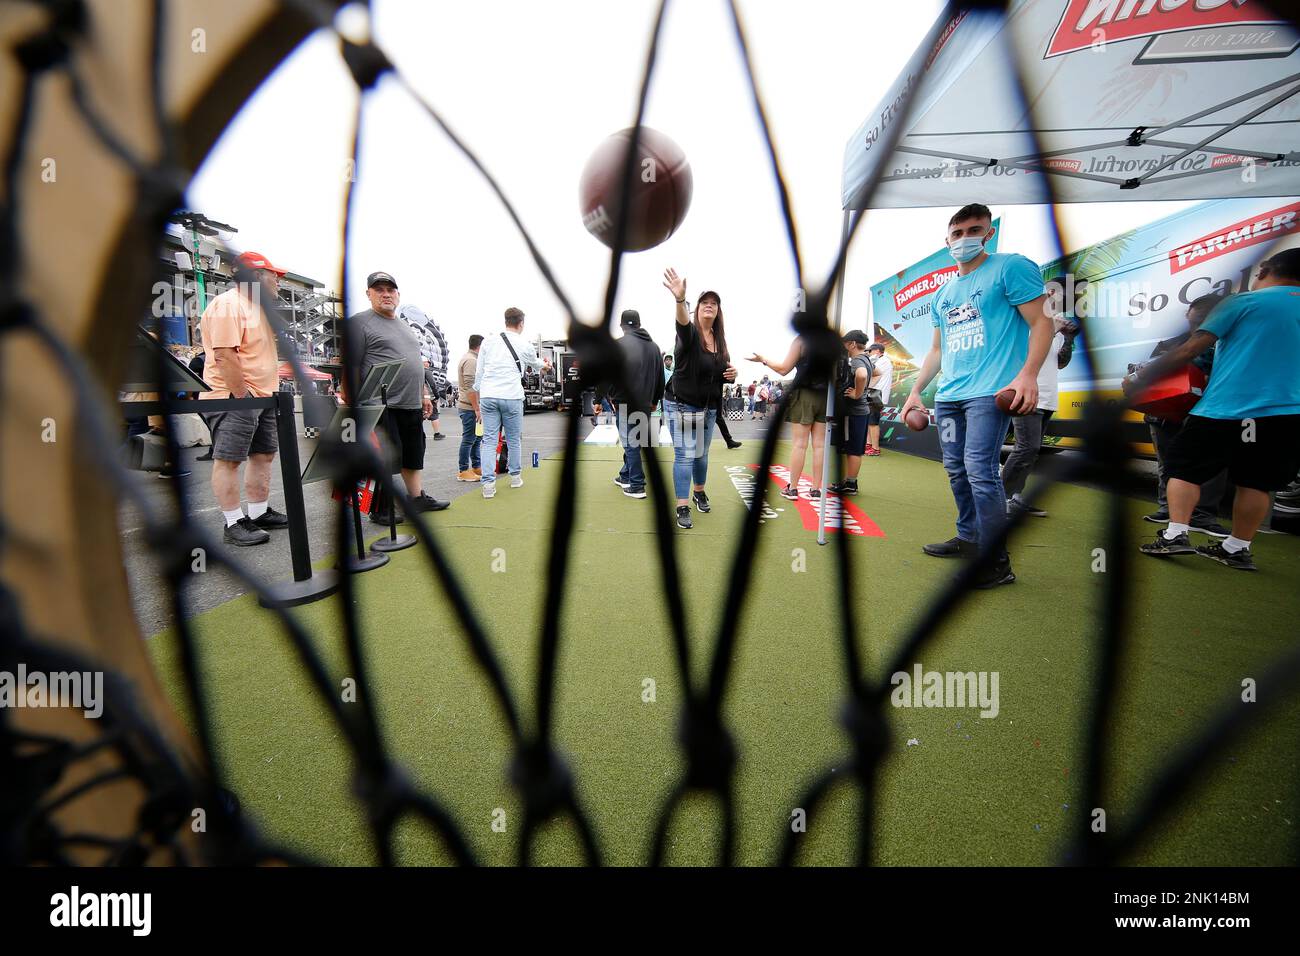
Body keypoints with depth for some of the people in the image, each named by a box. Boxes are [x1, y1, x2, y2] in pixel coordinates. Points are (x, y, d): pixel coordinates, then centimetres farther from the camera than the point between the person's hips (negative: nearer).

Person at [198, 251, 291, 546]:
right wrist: (241, 395, -20)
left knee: (264, 455, 12)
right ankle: (234, 525, 0)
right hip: (235, 397, -10)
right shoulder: (227, 305, -14)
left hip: (262, 397, 10)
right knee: (228, 460, -4)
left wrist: (267, 394, 17)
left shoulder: (257, 307, 19)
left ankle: (260, 514, 22)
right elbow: (225, 355, -21)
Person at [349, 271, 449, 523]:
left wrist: (424, 395, 21)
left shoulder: (406, 327, 21)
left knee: (414, 455, 14)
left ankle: (417, 498, 26)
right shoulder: (360, 322, -4)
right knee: (388, 458, -3)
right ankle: (379, 509, 10)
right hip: (382, 406, -8)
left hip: (412, 406, 8)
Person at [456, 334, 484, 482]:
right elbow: (470, 388, -23)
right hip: (469, 407, -10)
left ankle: (476, 467, 23)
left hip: (471, 407, 10)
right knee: (468, 439, -5)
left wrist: (477, 407, 25)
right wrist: (477, 409, -23)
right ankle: (463, 471, 2)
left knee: (477, 438, 15)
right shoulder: (471, 360, -16)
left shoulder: (470, 358, 18)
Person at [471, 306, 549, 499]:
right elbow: (535, 363, 27)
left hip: (488, 396, 2)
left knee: (490, 440, 4)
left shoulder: (488, 341, 8)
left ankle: (488, 484, -1)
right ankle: (515, 477, 26)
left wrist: (478, 403, 16)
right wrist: (545, 365, 51)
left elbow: (479, 373, 8)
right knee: (514, 439, 13)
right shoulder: (525, 346, 4)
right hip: (511, 396, -1)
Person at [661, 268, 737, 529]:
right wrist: (680, 299, -60)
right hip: (680, 405, -6)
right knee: (684, 456, -7)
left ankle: (699, 493, 39)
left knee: (701, 454, 17)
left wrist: (732, 374, -7)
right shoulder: (689, 333, -12)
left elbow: (723, 372, 18)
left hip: (708, 408, 6)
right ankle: (682, 508, 1)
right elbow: (682, 322, -38)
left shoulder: (720, 340, 6)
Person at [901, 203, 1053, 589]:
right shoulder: (944, 293, 20)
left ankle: (996, 562, -5)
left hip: (989, 391, -7)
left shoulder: (1011, 267, 1)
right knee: (956, 469, 11)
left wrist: (1028, 373, -21)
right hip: (948, 394, 8)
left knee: (980, 470, -14)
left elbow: (1041, 322, -6)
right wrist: (915, 391, 18)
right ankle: (968, 538, 26)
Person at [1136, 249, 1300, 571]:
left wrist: (1139, 380, 0)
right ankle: (1238, 548, 16)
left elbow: (1189, 351, -6)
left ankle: (1175, 534, -5)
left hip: (1226, 408, -5)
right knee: (1255, 482, 12)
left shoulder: (1244, 302, -1)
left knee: (1184, 468, 5)